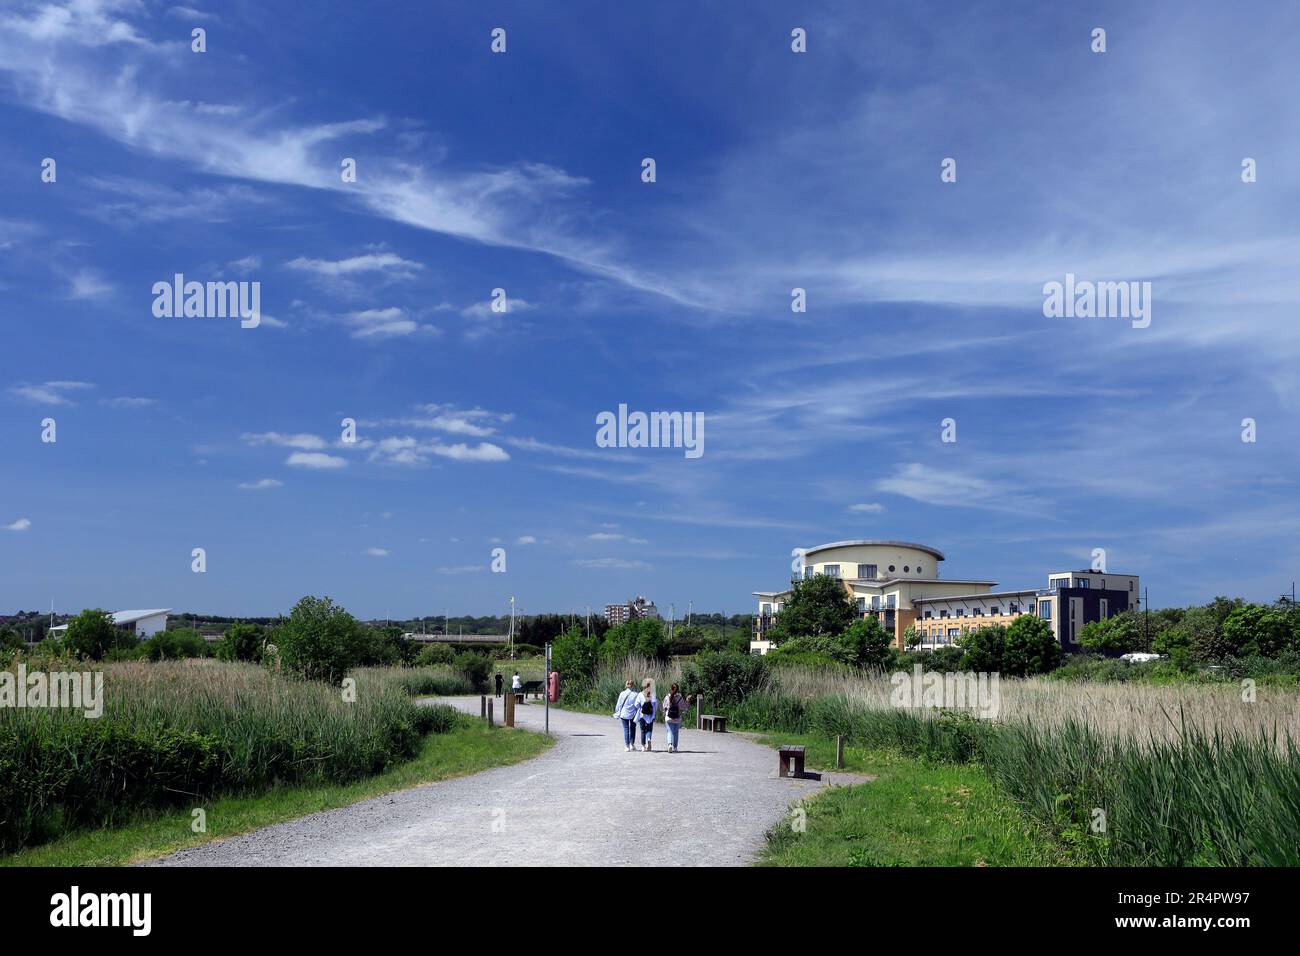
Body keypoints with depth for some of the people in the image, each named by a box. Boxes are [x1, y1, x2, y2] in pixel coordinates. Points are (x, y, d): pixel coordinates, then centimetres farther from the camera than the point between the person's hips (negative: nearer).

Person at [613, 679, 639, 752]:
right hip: (633, 715, 0)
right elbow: (637, 705, -4)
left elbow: (619, 705, 1)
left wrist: (617, 713, 14)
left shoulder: (622, 694, -7)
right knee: (632, 729, 16)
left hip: (624, 714, 0)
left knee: (626, 729, 6)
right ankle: (632, 744, 13)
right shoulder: (635, 694, -9)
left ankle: (627, 746, 4)